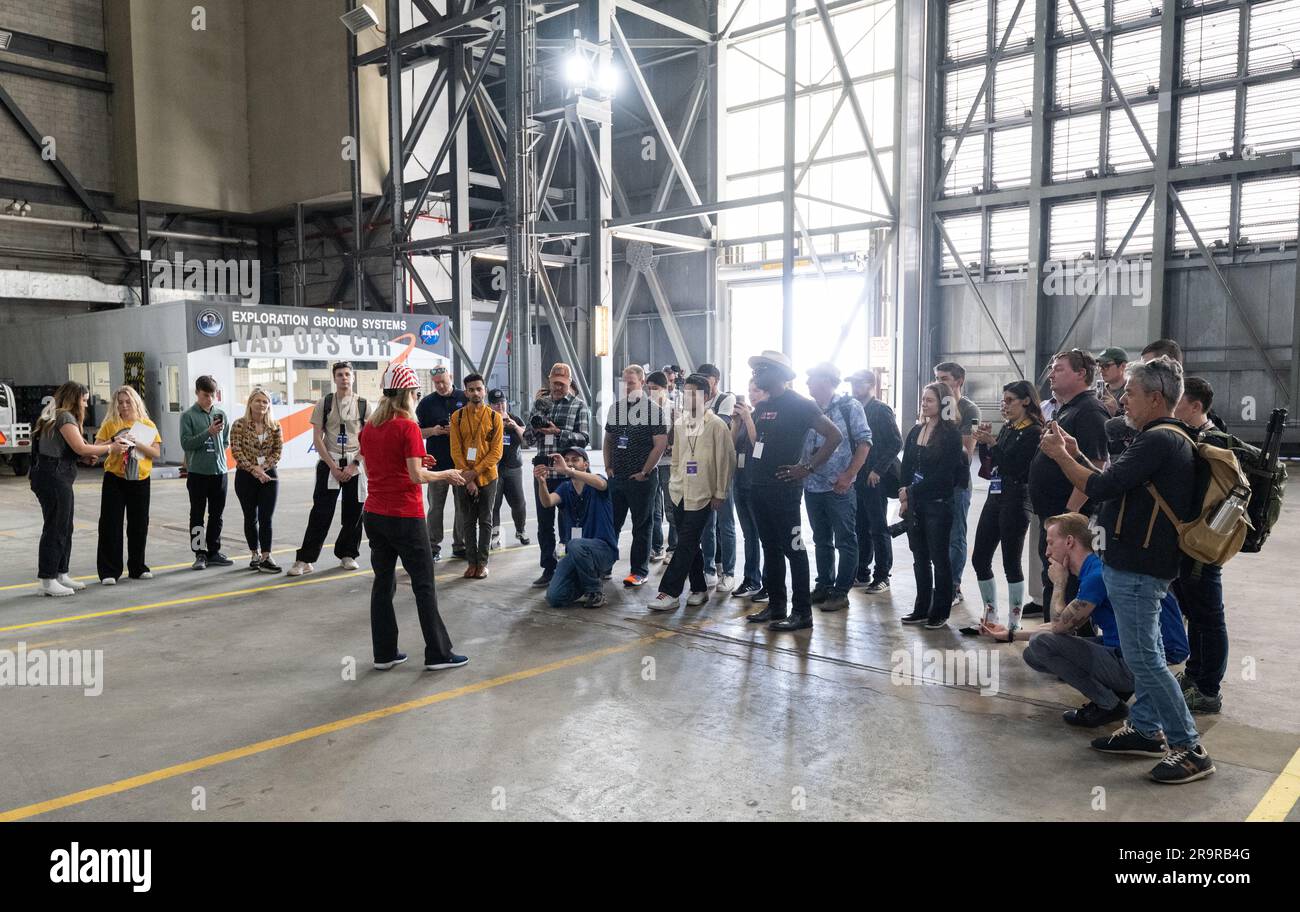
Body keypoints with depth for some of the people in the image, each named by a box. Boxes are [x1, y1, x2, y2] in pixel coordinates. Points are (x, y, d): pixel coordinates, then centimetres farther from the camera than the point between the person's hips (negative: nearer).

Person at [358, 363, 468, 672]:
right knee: (424, 585, 2)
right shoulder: (408, 427, -14)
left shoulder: (368, 428, 7)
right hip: (405, 517, -7)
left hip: (374, 515, 7)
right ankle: (438, 653, 8)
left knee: (383, 582, 12)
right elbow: (417, 477, -16)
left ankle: (384, 654, 18)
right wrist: (445, 475, -1)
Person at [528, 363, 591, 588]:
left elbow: (584, 438, -7)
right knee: (544, 523, 8)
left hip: (567, 471, -4)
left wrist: (558, 432, -17)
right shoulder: (540, 403, 13)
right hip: (543, 470, 4)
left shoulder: (578, 406, 1)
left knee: (567, 521, 2)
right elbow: (530, 434, 16)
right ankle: (548, 568, 18)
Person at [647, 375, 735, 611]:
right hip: (680, 492, 6)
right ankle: (699, 589, 23)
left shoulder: (716, 425, -8)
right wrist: (674, 484, 14)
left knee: (686, 544, -7)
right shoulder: (680, 423, 11)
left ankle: (669, 593, -6)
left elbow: (726, 460, -8)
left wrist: (720, 493, -9)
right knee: (690, 544, 11)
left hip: (702, 495, -6)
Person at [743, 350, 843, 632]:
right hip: (759, 487, 8)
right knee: (770, 548, 12)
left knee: (793, 548, -4)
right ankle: (776, 605, 21)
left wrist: (808, 467, -15)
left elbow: (834, 435, -13)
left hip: (784, 488, -8)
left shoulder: (799, 405, -8)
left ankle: (802, 611, 1)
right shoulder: (762, 407, 15)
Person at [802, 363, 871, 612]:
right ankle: (824, 586, 26)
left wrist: (849, 475, -14)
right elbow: (799, 444, 15)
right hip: (812, 486, 6)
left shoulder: (849, 406, -5)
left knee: (846, 541, 2)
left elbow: (864, 442, -8)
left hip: (839, 487, -6)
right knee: (821, 540, 15)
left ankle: (841, 592, 10)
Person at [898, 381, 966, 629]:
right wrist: (905, 498, -4)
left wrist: (911, 491, -12)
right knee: (920, 557, 11)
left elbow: (943, 473, -14)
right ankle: (922, 608, 20)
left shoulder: (951, 433, -7)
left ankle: (940, 612, 12)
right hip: (914, 503, 6)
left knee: (939, 558, 3)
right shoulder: (916, 431, 10)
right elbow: (906, 468, 8)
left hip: (938, 504, -6)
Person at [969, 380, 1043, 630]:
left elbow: (1016, 467, -18)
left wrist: (992, 443, -17)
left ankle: (1014, 623, 9)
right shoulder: (1007, 429, 14)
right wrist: (982, 443, 2)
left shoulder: (1033, 432, -9)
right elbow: (989, 465, 16)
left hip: (1016, 500, -8)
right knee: (979, 558, 9)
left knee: (1011, 562, -2)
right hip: (995, 497, 8)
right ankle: (990, 617, 21)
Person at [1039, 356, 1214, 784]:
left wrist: (1060, 455, -11)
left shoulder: (1158, 440, -20)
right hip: (1139, 561, 11)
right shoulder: (1169, 437, 14)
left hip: (1136, 567, -11)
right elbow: (1116, 481, 16)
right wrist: (1076, 455, 10)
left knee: (1144, 658, -5)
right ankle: (1146, 729, 29)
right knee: (1144, 653, 18)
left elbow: (1101, 488, -24)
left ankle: (1190, 749, 2)